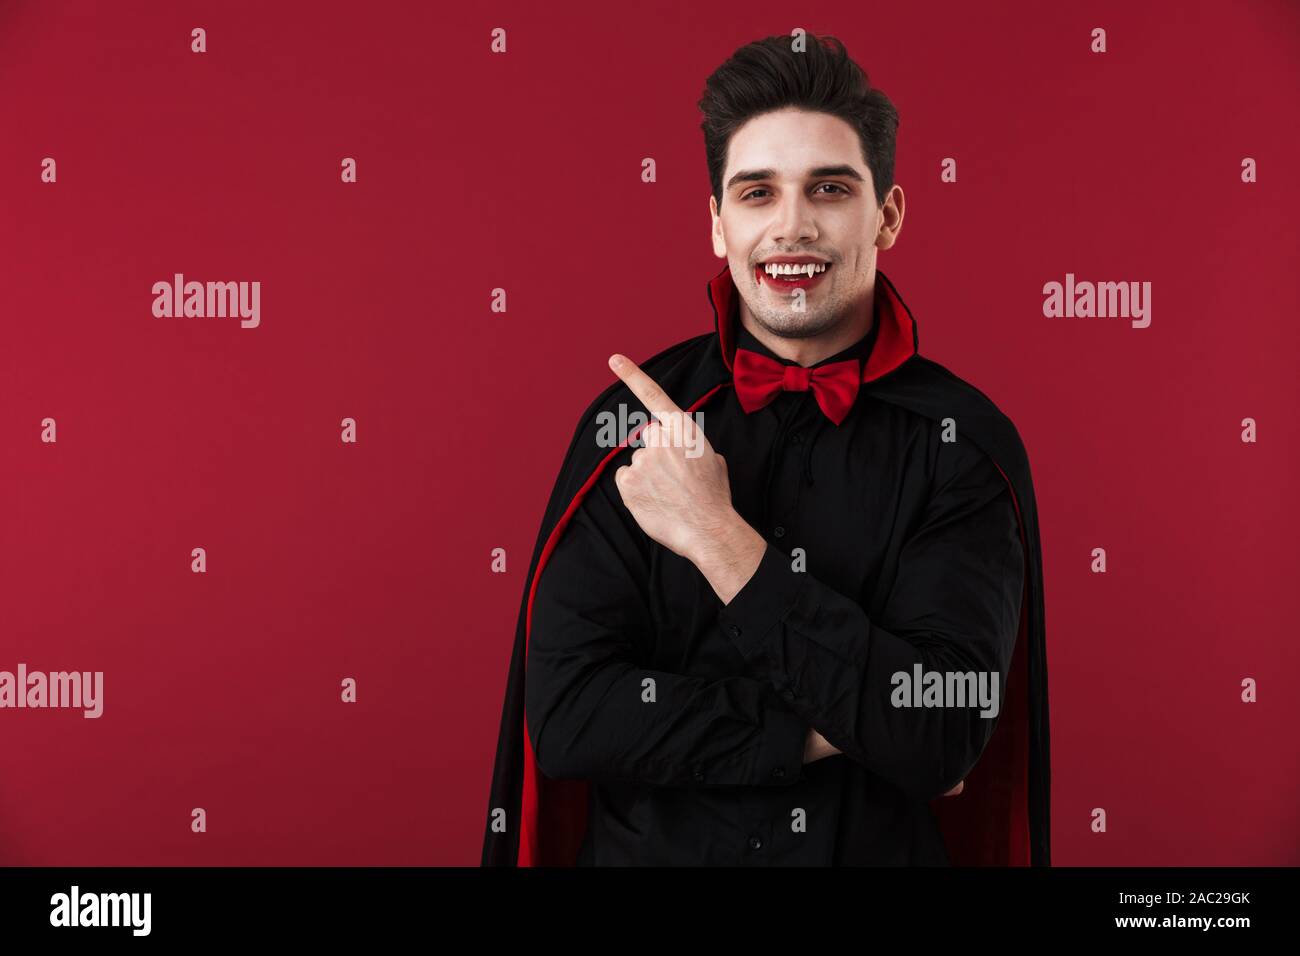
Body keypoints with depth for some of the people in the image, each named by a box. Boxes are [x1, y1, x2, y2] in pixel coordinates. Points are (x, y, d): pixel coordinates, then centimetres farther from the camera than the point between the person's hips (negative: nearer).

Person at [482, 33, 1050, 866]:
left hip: (883, 848, 0)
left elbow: (945, 738, -22)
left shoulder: (965, 439, -13)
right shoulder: (632, 416, -12)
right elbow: (564, 714, -16)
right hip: (652, 846, 0)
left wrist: (718, 538, -25)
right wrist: (826, 735, -20)